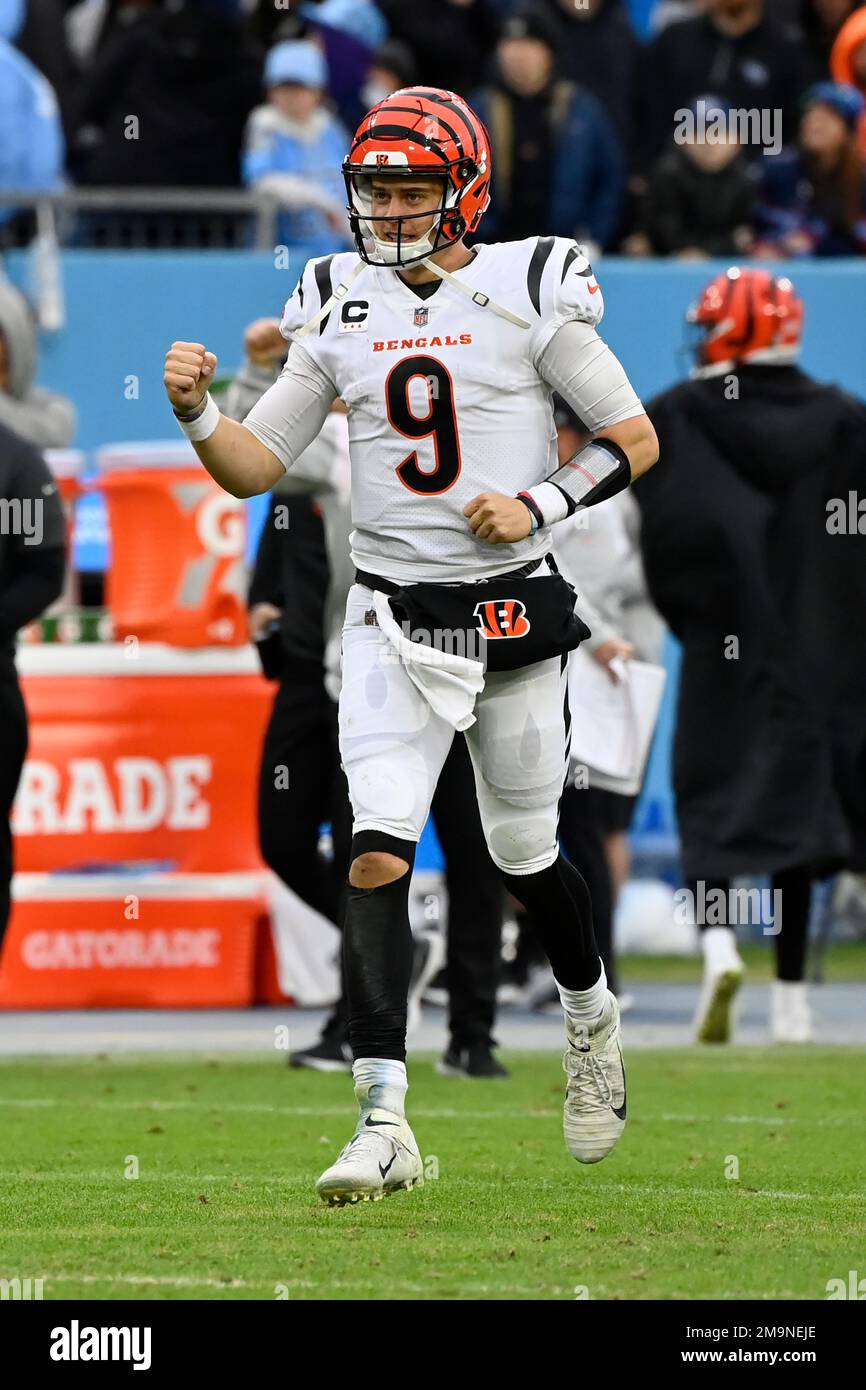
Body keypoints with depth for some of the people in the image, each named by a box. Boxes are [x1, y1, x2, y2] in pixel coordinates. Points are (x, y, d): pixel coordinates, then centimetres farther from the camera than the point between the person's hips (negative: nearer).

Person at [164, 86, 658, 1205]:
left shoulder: (527, 295, -4)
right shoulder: (340, 307, 6)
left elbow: (634, 440, 1)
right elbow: (254, 466, 8)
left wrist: (540, 504, -14)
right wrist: (195, 410, -12)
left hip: (513, 610, -2)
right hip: (392, 619, 2)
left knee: (526, 858, 12)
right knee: (376, 855, -14)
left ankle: (590, 1016, 44)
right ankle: (384, 1124, -17)